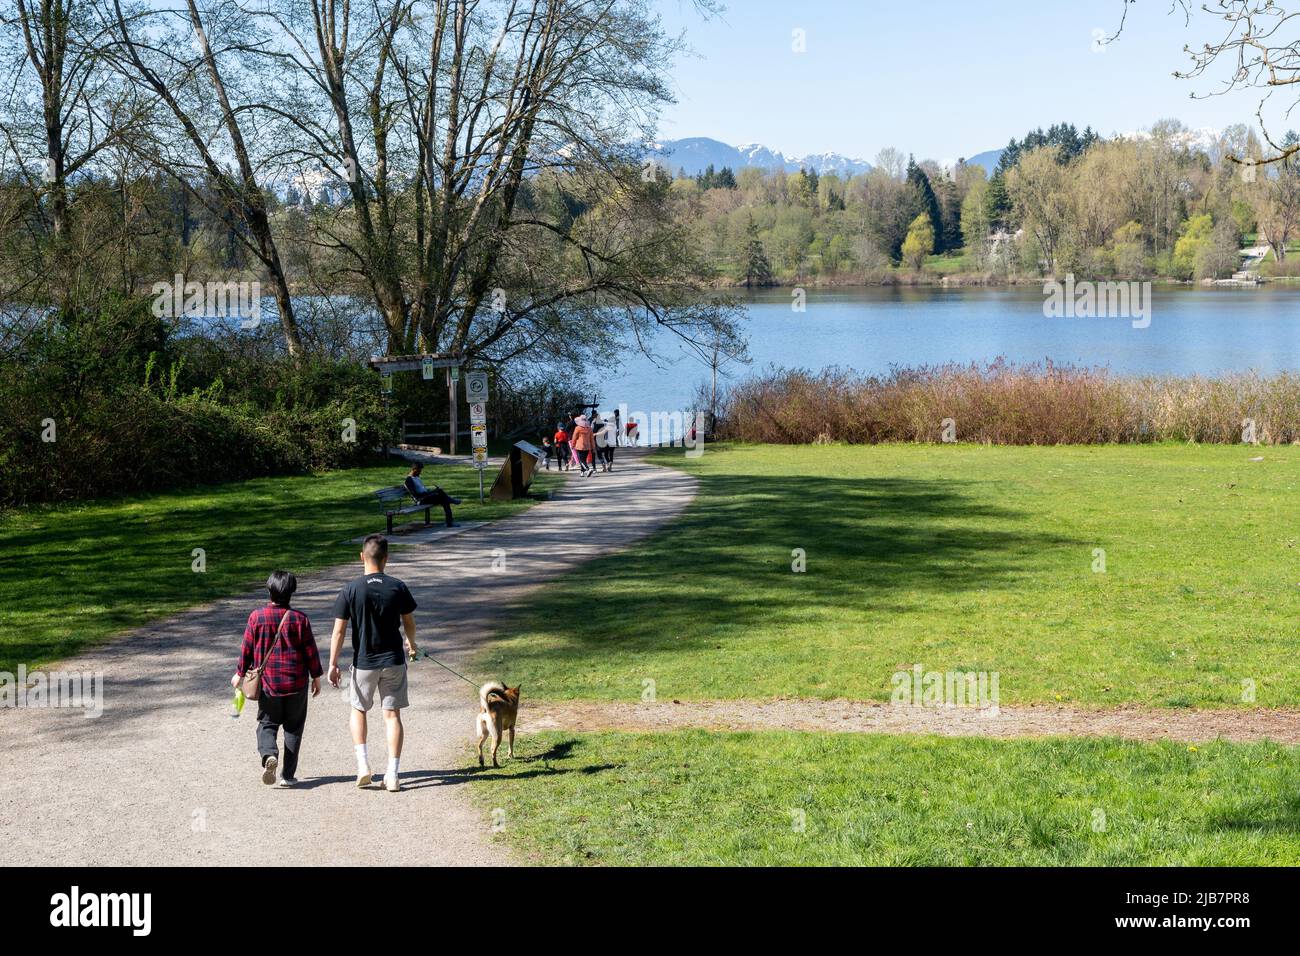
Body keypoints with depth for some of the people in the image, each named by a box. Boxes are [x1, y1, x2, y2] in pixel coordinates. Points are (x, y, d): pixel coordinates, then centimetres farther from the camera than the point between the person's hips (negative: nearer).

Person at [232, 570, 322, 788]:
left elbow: (247, 649, 0)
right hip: (296, 683, 0)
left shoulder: (257, 616, -7)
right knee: (293, 727, 11)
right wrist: (316, 676, 9)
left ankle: (269, 754, -16)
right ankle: (288, 775, 10)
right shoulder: (300, 619, -7)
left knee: (267, 724, 13)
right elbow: (311, 650, -3)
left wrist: (240, 673, 15)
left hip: (267, 682, 0)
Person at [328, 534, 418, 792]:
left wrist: (333, 664, -1)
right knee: (392, 715, 5)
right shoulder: (398, 587, -5)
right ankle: (393, 775, 1)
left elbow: (339, 631, -9)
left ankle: (362, 763, 6)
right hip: (393, 660, 1)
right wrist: (411, 644, 29)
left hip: (363, 662, -1)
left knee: (358, 710, 20)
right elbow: (409, 622, 8)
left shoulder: (351, 590, -10)